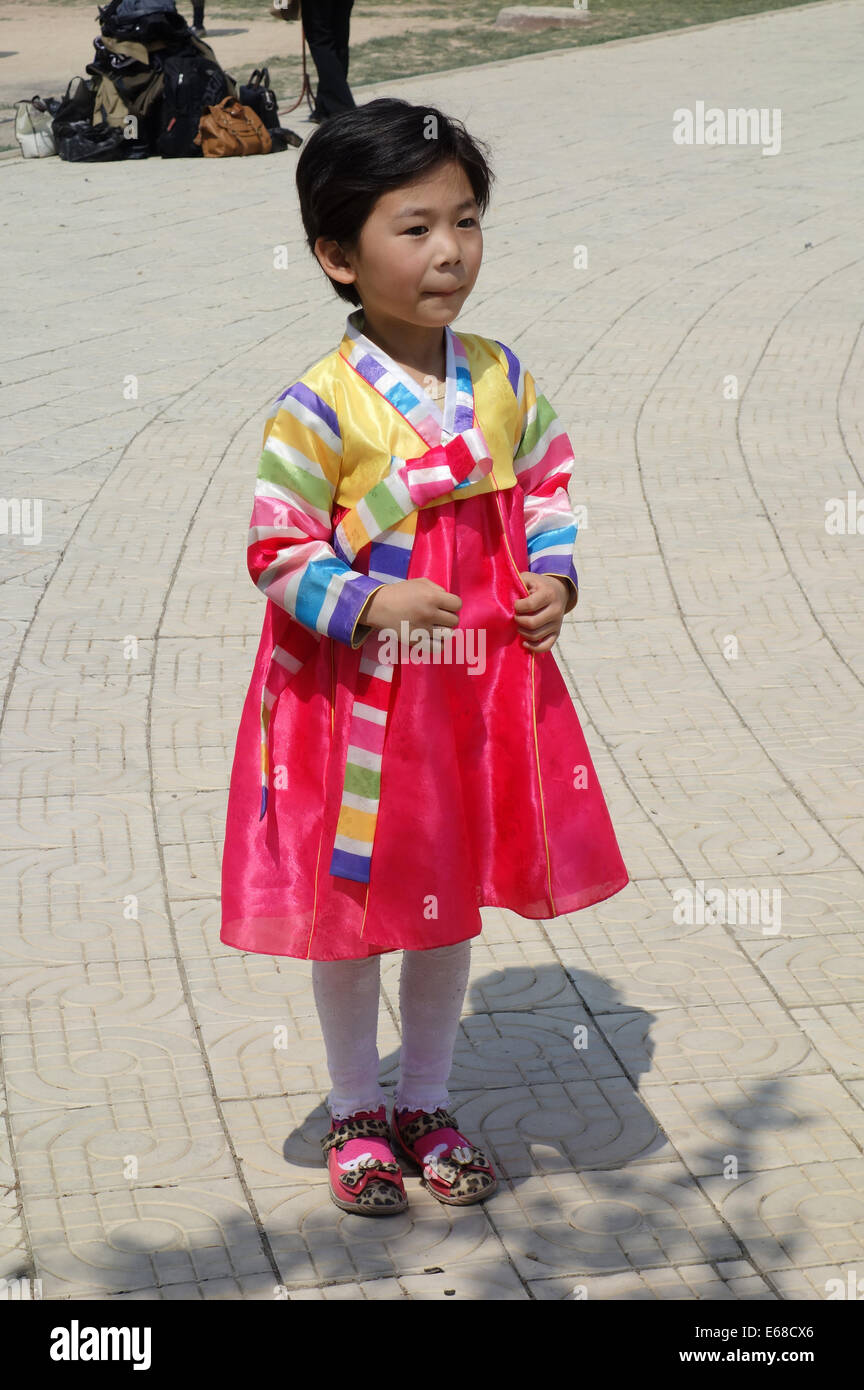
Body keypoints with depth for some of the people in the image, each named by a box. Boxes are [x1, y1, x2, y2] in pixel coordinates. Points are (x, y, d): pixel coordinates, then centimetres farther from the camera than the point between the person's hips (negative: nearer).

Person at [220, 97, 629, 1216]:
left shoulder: (501, 379, -1)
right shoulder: (318, 407, -17)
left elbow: (546, 483, 12)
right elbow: (277, 553, -14)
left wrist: (554, 577, -4)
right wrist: (372, 604, -26)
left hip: (482, 692, 5)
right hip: (357, 700, -4)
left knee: (449, 903, 17)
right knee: (352, 908, 10)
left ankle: (428, 1107, 35)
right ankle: (356, 1116, 30)